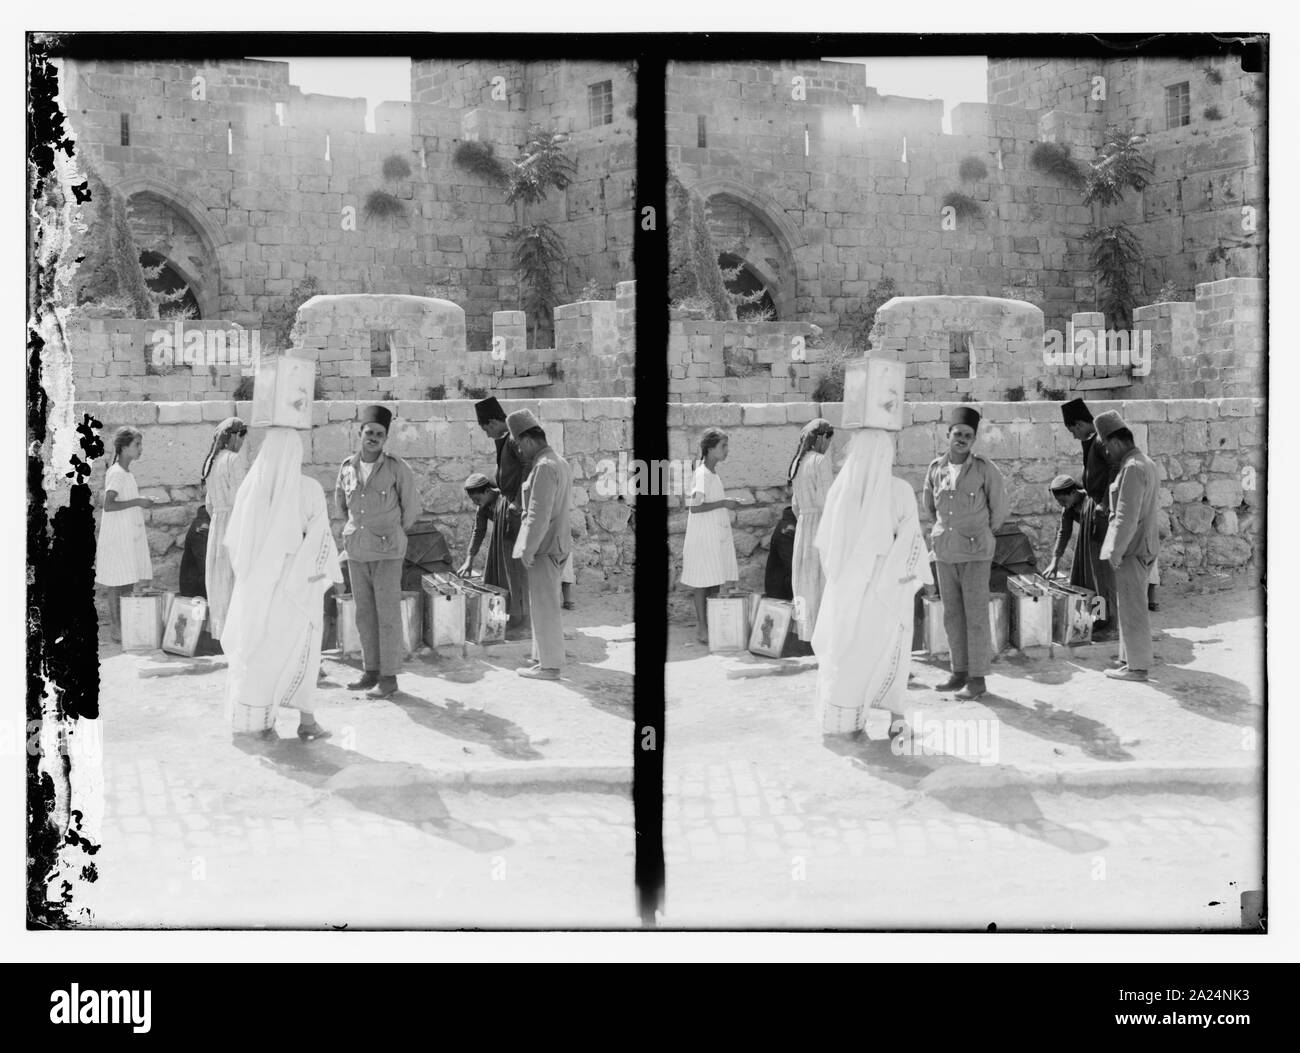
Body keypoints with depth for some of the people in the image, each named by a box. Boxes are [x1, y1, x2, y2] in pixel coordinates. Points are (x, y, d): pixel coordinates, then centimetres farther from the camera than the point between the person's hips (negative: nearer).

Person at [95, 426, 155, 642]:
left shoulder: (127, 474, 14)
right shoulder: (116, 473, -14)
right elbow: (108, 505, -25)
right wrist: (138, 502, -24)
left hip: (130, 536, 9)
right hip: (117, 537, -9)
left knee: (128, 584, 9)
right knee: (116, 584, -3)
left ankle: (125, 626, 14)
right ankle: (116, 627, 1)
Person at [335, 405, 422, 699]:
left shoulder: (397, 468, -9)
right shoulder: (347, 467, 4)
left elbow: (412, 508, 2)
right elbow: (340, 501, 23)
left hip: (387, 551, -5)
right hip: (356, 551, 5)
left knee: (388, 613, -3)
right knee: (364, 613, 10)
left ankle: (389, 677, 0)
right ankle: (371, 671, 19)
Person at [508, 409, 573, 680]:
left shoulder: (544, 467, -19)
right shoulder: (560, 462, 13)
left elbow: (539, 515, -22)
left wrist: (528, 550, -18)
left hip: (544, 547, -10)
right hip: (558, 544, 10)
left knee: (544, 606, -3)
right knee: (546, 604, 18)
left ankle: (549, 665, 3)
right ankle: (543, 656, 27)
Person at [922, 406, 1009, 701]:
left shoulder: (985, 469, -8)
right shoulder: (936, 468, 3)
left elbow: (999, 509, 4)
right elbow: (928, 503, 22)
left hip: (975, 554, -4)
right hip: (944, 553, 4)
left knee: (976, 616, -3)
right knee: (952, 616, 10)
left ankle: (977, 678, 1)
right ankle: (960, 672, 20)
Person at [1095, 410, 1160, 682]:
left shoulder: (1132, 468, -18)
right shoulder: (1147, 464, 14)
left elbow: (1127, 517, -22)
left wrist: (1116, 552, -19)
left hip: (1132, 549, -10)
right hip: (1145, 546, 10)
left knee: (1132, 608, -3)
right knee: (1133, 605, 18)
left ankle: (1137, 666, 3)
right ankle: (1131, 656, 27)